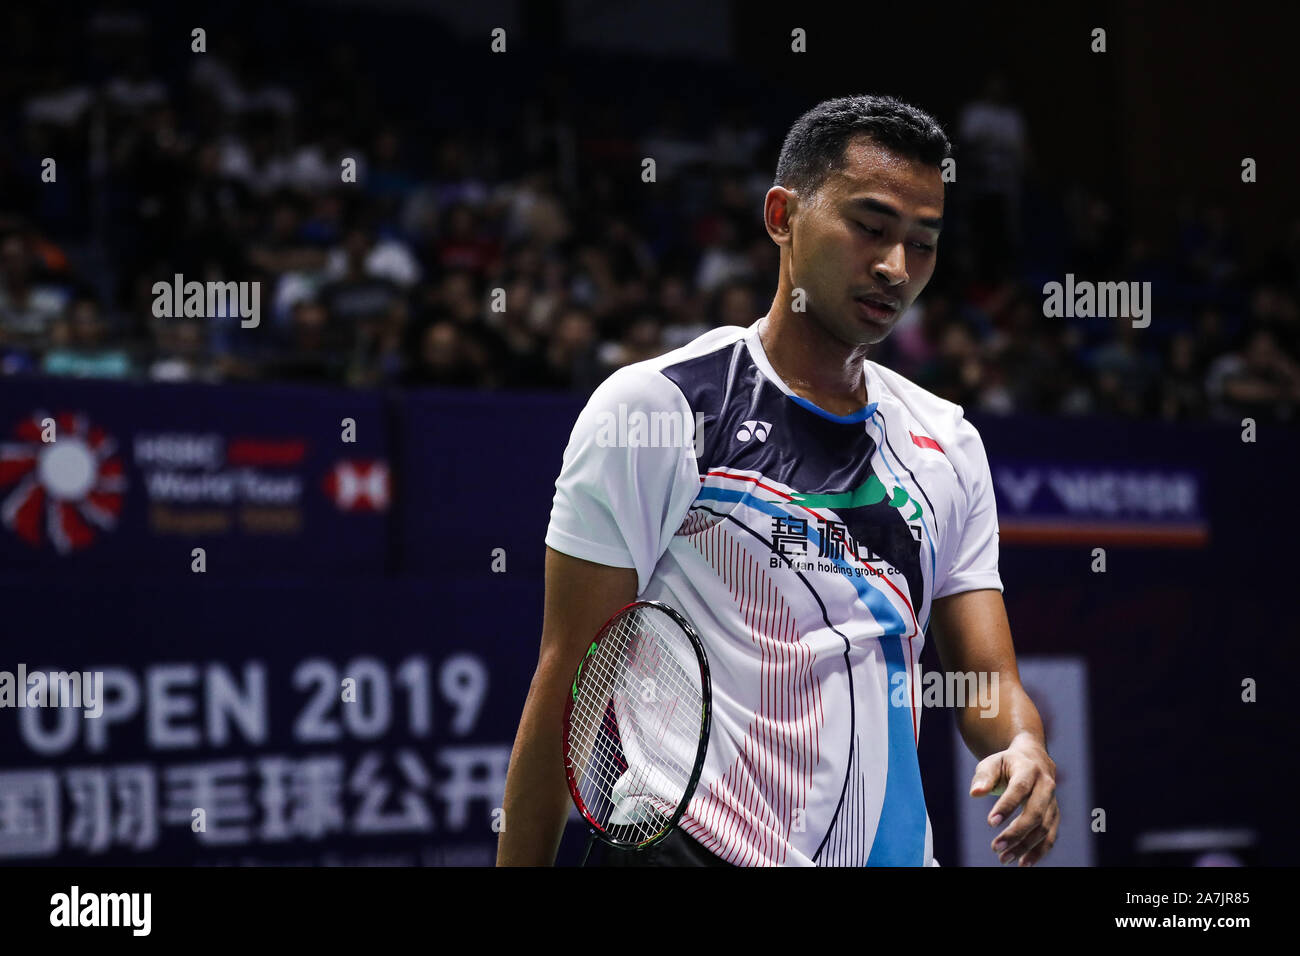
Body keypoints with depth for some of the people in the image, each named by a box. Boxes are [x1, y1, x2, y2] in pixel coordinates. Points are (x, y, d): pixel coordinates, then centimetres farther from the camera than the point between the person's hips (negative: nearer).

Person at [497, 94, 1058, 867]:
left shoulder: (947, 442, 12)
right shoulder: (652, 406, -5)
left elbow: (990, 678, 7)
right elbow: (569, 679, -6)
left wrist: (1024, 747, -15)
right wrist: (521, 863, -11)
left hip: (895, 847, 6)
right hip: (690, 844, -6)